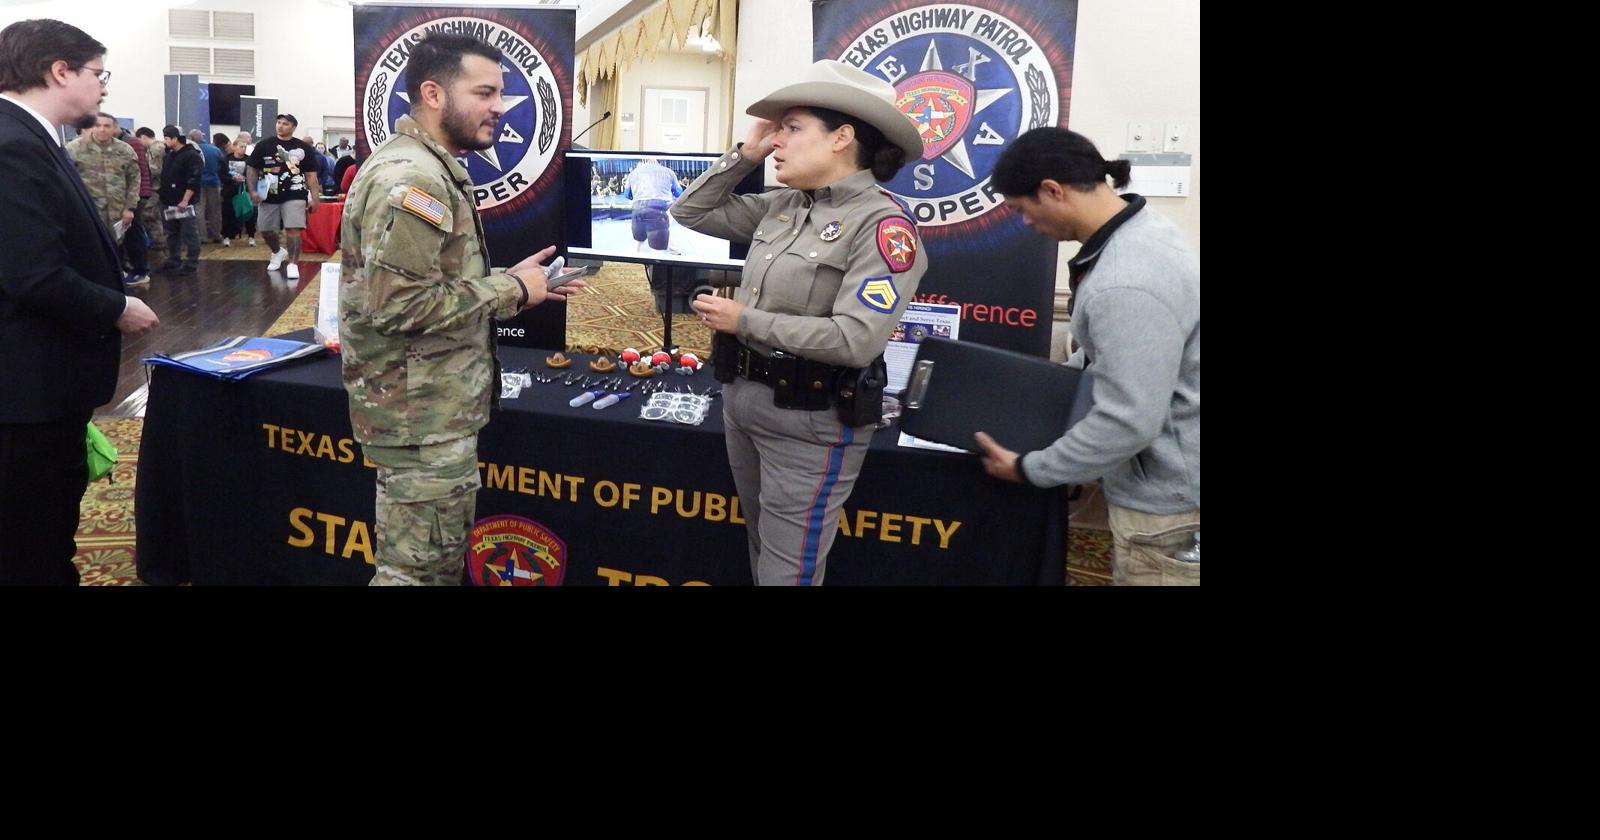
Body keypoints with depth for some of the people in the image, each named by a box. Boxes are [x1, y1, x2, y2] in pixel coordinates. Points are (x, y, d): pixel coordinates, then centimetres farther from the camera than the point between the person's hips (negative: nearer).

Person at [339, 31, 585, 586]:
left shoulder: (428, 169, 14)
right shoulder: (410, 179, -20)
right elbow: (399, 306, -28)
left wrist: (513, 284, 7)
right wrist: (510, 289, -19)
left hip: (432, 404, 10)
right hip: (424, 414, -10)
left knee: (435, 561, 21)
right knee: (421, 568, 1)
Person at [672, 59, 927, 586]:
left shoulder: (881, 221, -18)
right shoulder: (782, 206, 5)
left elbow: (856, 340, -27)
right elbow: (692, 212, 16)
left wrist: (744, 321, -19)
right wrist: (746, 155, 2)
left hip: (809, 421, -8)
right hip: (742, 399, 8)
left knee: (786, 572, 3)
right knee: (764, 553, 23)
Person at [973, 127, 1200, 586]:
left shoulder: (1126, 284, -31)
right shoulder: (1139, 225, 2)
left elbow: (1127, 423, -29)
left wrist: (1029, 470, -17)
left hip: (1166, 498, -10)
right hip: (1162, 476, 10)